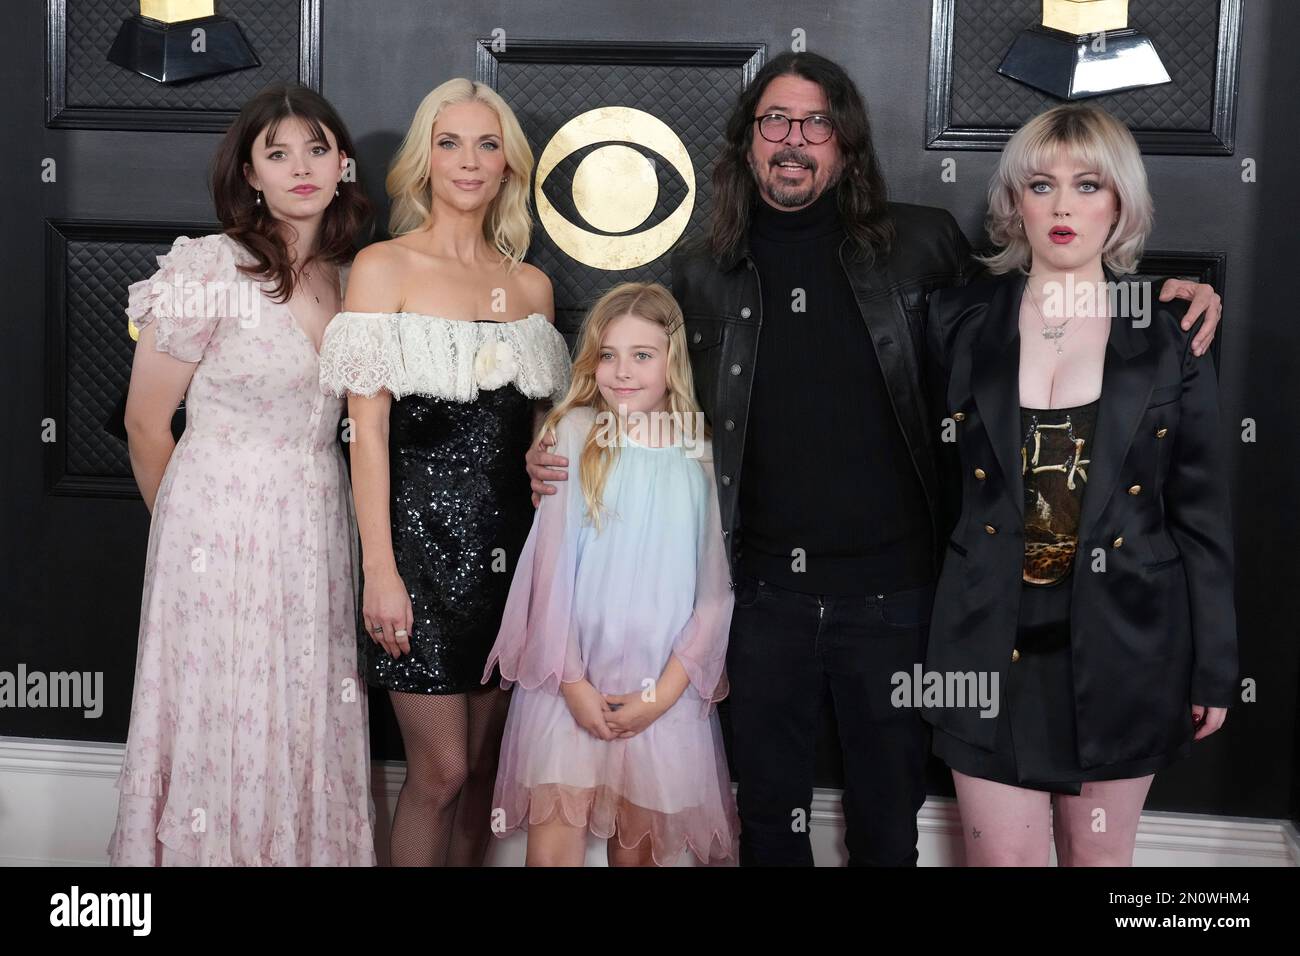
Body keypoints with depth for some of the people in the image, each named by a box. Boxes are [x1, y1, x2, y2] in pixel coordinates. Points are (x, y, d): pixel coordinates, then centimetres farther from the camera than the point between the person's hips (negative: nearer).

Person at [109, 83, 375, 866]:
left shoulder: (352, 275, 7)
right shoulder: (207, 268, -10)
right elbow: (147, 423, -3)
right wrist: (189, 527, 8)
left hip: (320, 527, 5)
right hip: (225, 527, -5)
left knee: (310, 736, 10)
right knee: (225, 734, 3)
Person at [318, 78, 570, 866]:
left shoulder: (531, 284, 11)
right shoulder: (383, 268, -2)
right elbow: (368, 427, -7)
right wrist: (381, 571, -13)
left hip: (511, 537, 5)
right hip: (424, 534, -5)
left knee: (484, 767, 10)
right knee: (442, 772, -3)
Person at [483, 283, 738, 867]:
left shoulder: (702, 459, 2)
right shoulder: (573, 435, -2)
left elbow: (716, 591, 2)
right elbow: (550, 564, -3)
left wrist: (665, 692, -6)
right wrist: (572, 683, -7)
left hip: (665, 692, 1)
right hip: (573, 681, -1)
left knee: (640, 848, 11)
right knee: (554, 849, -6)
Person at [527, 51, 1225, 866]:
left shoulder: (919, 245, -2)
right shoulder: (703, 274, 3)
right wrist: (570, 462, -3)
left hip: (892, 592, -1)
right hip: (765, 594, 1)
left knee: (888, 826, 15)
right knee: (770, 820, 17)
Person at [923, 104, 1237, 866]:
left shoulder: (1170, 334, -1)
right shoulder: (963, 323, 1)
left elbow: (1203, 512, 1)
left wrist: (1215, 665, 0)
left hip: (1121, 645, 0)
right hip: (993, 641, 1)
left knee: (1101, 855, 12)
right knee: (1003, 855, 4)